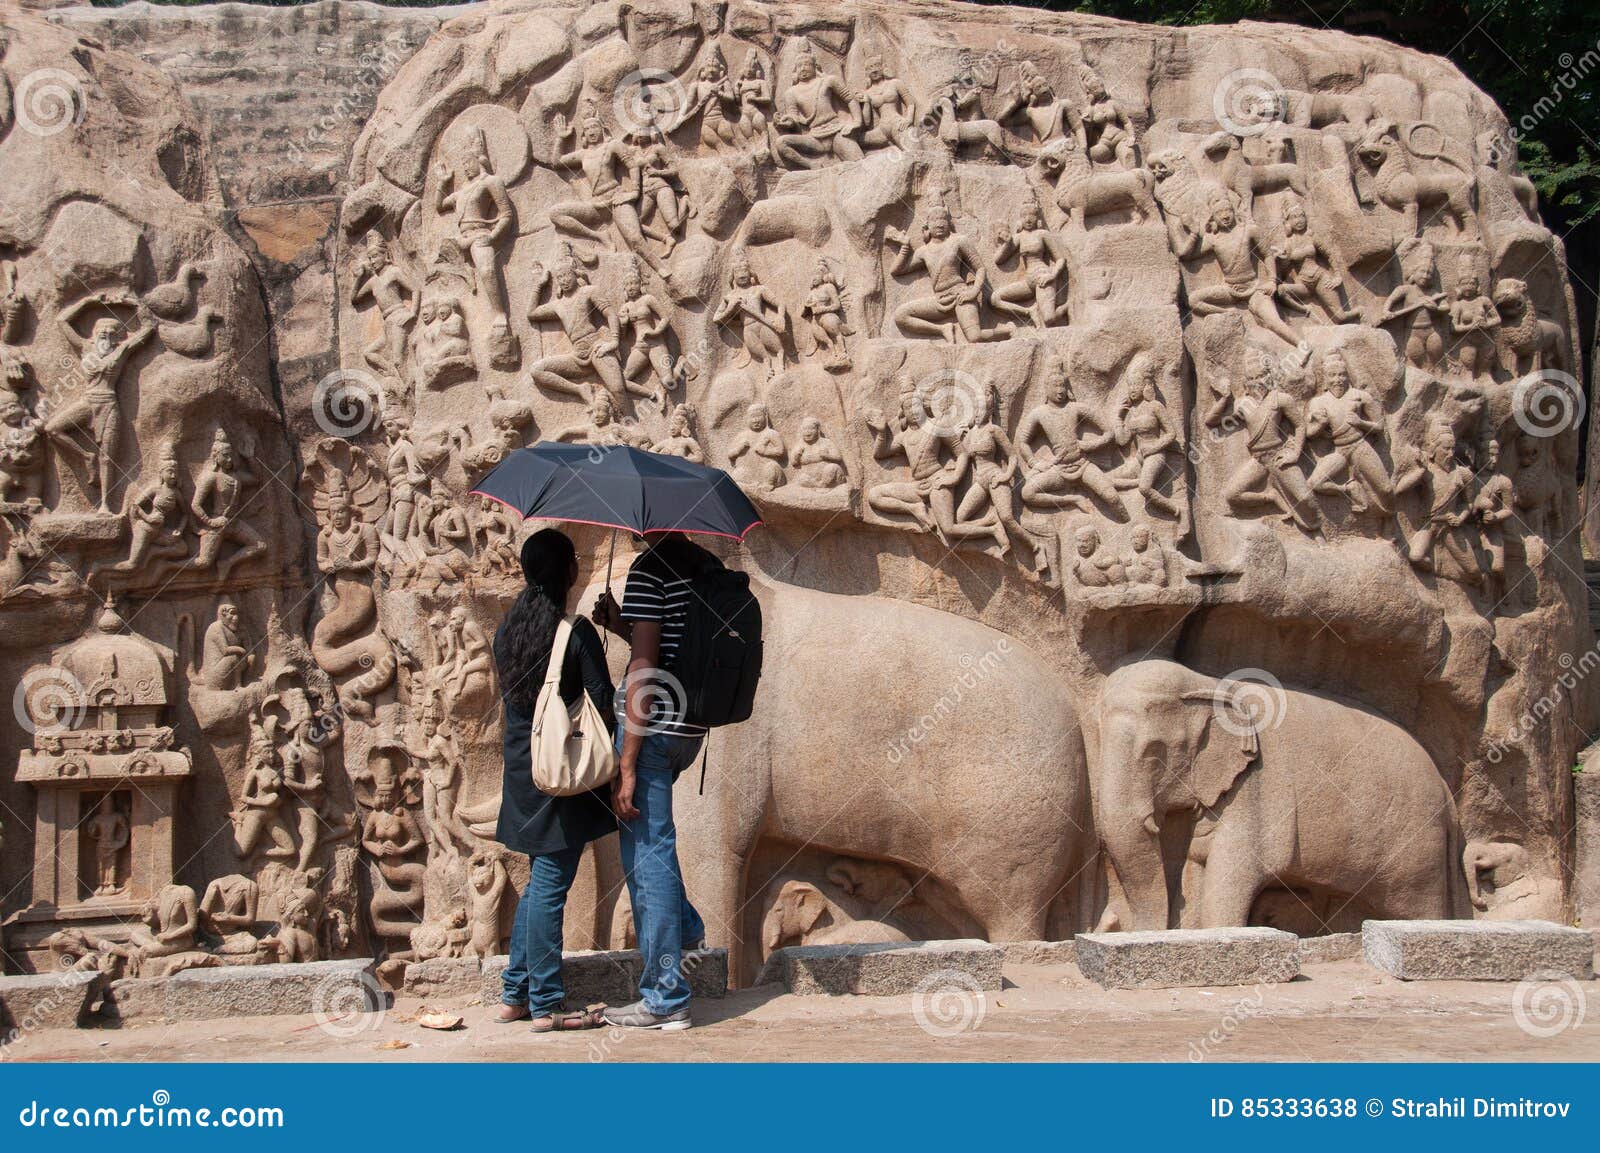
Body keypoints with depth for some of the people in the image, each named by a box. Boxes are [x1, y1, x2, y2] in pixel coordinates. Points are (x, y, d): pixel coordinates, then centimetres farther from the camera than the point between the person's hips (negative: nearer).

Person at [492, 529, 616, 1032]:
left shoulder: (507, 631, 6)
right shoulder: (577, 632, -14)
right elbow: (603, 704, -13)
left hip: (523, 774, 7)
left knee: (539, 884, 17)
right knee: (549, 887, -3)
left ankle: (514, 995, 20)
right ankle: (546, 1006, 2)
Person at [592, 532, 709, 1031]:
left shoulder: (650, 570, -14)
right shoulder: (708, 569, 11)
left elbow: (644, 670, -18)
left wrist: (627, 766, -17)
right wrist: (622, 625, 15)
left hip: (652, 725, -8)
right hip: (690, 727, 8)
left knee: (647, 853, -2)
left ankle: (665, 999, 2)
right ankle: (686, 929, 30)